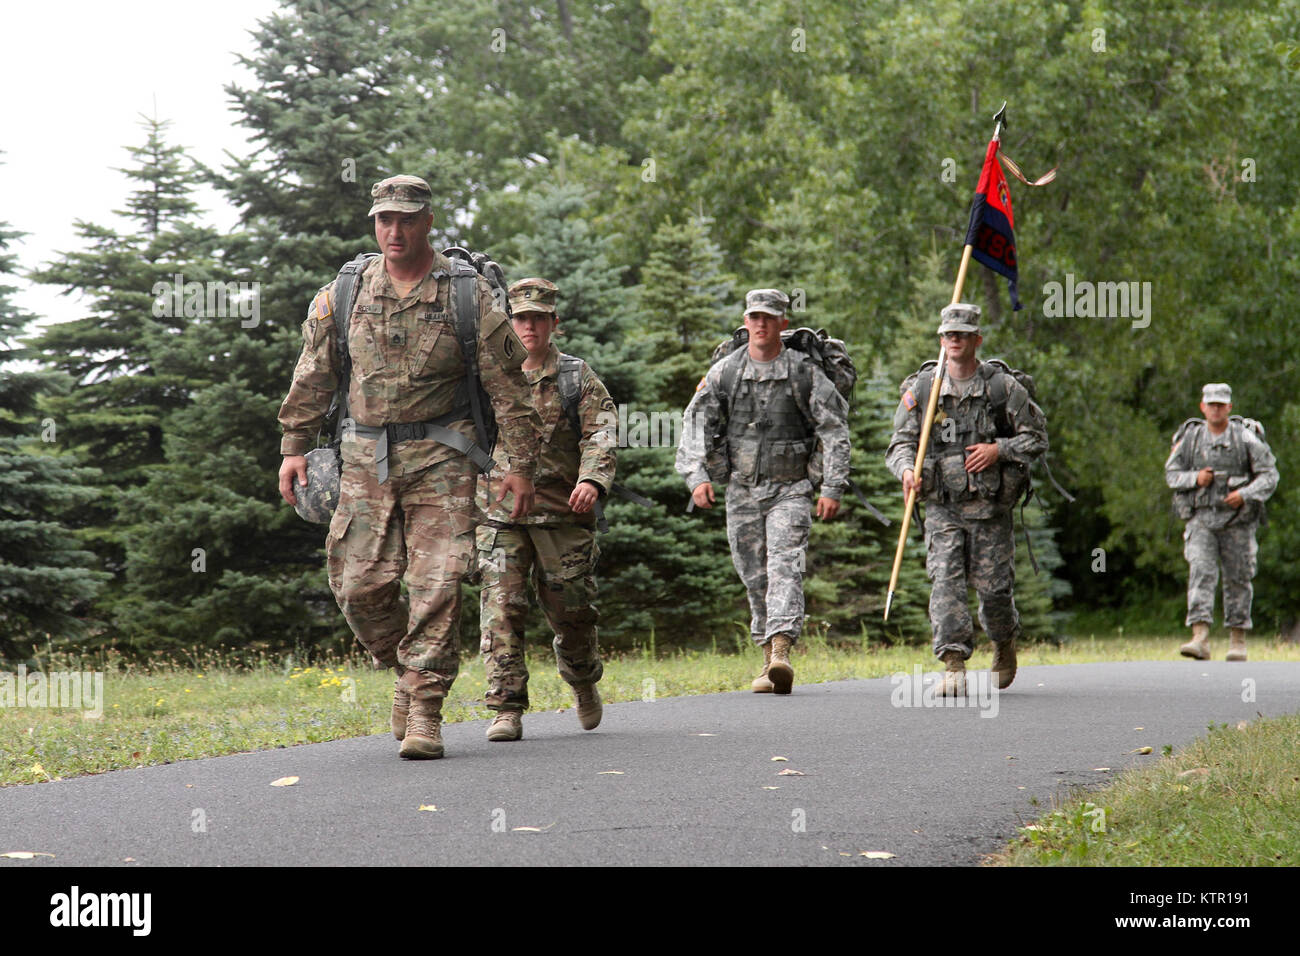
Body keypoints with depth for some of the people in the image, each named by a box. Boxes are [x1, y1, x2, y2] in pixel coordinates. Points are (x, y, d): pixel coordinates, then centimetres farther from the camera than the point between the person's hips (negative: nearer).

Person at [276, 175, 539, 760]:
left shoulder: (468, 295, -2)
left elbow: (507, 384, 1)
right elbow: (313, 377, 15)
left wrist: (521, 463, -1)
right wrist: (294, 446, 11)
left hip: (441, 459, -3)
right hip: (367, 457, 3)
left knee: (436, 585, -9)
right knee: (360, 585, -2)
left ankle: (425, 708, -3)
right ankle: (406, 668, 24)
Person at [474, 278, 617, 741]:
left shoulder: (577, 376, 5)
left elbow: (602, 431, -7)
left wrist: (592, 478, -25)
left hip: (563, 513, -1)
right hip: (500, 513, 1)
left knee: (571, 609, 7)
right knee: (501, 608, -11)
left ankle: (583, 682, 36)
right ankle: (507, 709, -9)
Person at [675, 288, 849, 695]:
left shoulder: (803, 371, -3)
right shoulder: (724, 371, 2)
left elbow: (835, 430, -2)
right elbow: (696, 424, -2)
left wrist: (832, 488, -9)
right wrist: (696, 475, -17)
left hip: (790, 489, -3)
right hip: (742, 490, 3)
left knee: (785, 568, -19)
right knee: (755, 578, 7)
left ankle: (781, 651, -32)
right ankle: (770, 661, 19)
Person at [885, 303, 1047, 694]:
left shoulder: (1003, 387, 1)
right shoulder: (921, 388, 3)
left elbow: (1037, 436, 6)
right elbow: (901, 442, 5)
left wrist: (999, 449, -11)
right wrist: (906, 468, -17)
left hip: (991, 507, -1)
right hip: (942, 506, 1)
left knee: (994, 586, 3)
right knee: (945, 581, -14)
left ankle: (1005, 645, 34)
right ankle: (954, 665, -15)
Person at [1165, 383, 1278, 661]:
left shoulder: (1246, 438, -4)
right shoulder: (1190, 437, 2)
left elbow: (1269, 475, -3)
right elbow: (1172, 474, 8)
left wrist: (1245, 494, -19)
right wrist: (1195, 478, -12)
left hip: (1237, 520, -1)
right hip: (1201, 520, 1)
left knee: (1238, 579, 7)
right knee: (1201, 573, -14)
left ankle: (1238, 640, 21)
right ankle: (1200, 639, -23)